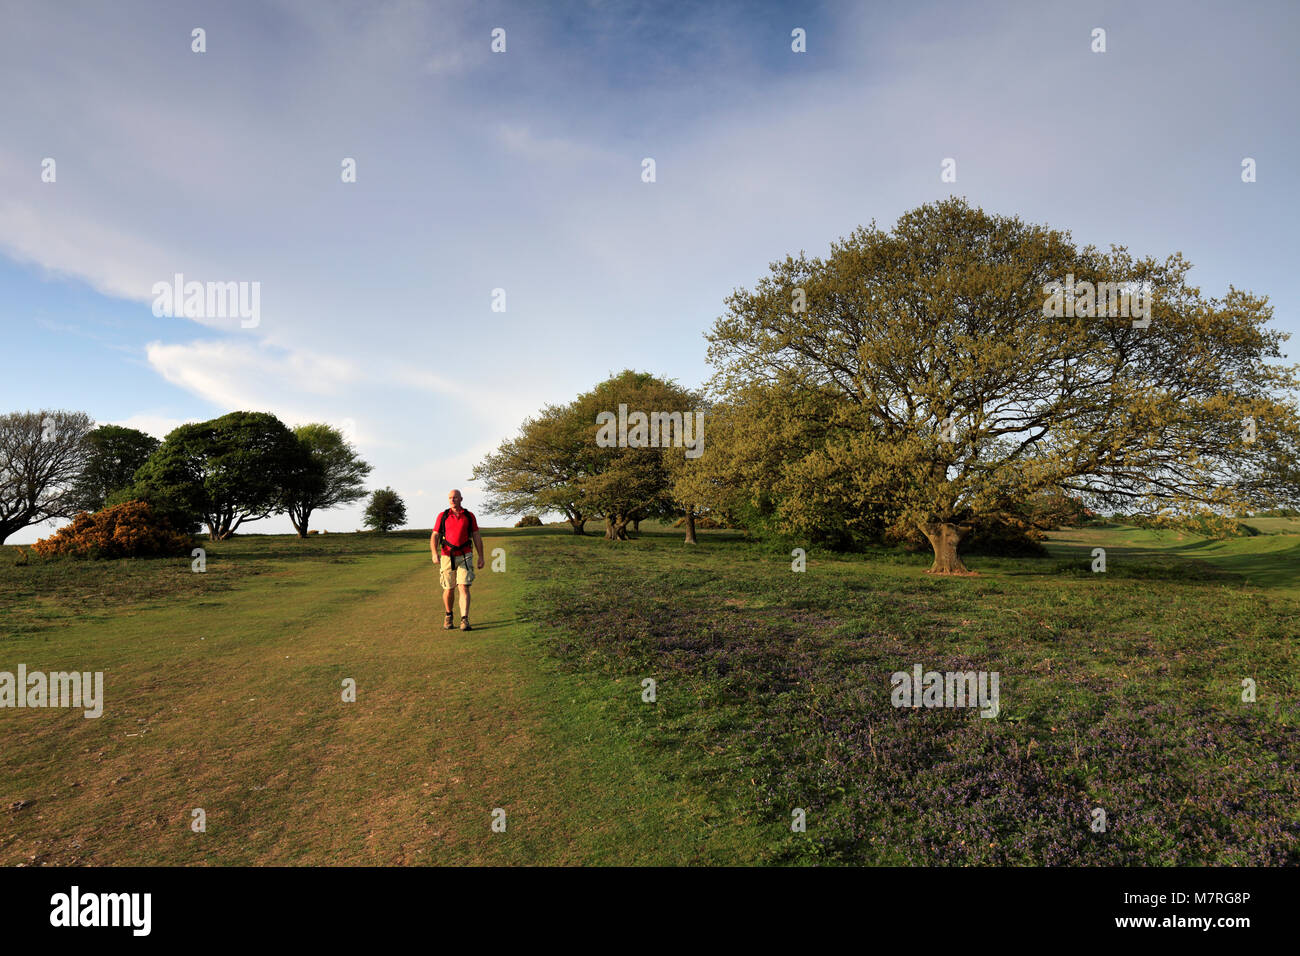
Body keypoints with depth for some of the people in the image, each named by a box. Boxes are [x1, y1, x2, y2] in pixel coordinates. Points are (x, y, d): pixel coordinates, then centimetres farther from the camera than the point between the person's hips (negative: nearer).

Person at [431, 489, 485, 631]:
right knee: (448, 589, 9)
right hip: (447, 557, 1)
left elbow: (477, 537, 8)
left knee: (464, 587, -12)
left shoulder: (469, 516, 4)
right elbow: (434, 537, -1)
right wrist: (434, 553, -18)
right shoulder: (443, 516, 3)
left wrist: (481, 557, 4)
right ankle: (448, 616, 32)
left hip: (464, 557, -1)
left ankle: (465, 621, -16)